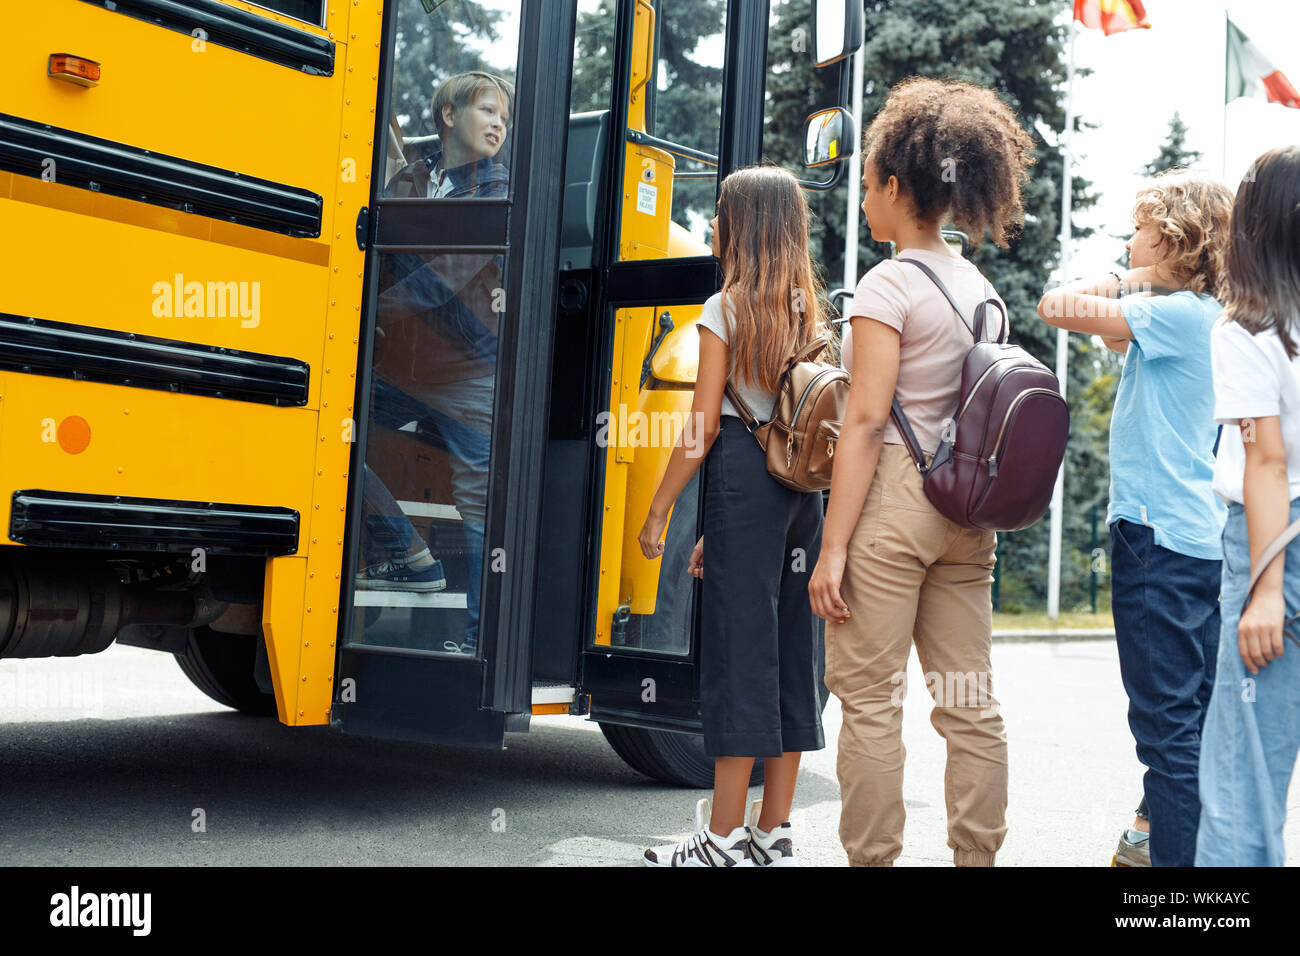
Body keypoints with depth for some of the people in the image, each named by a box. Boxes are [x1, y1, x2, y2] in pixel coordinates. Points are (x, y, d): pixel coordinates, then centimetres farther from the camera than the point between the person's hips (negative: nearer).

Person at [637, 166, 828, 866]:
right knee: (790, 646, 9)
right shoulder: (808, 311, 15)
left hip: (742, 476, -7)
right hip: (804, 484, 7)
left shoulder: (725, 308, -5)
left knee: (736, 644, -4)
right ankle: (773, 835, 17)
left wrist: (657, 512, -4)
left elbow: (704, 424, -10)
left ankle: (725, 840, 1)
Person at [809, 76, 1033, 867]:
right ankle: (977, 854, 18)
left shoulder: (889, 284, -9)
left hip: (894, 503, -8)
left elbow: (866, 422, -15)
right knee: (969, 699, 10)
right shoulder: (982, 289, 13)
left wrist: (833, 547, -15)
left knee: (872, 700, 0)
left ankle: (873, 858, 6)